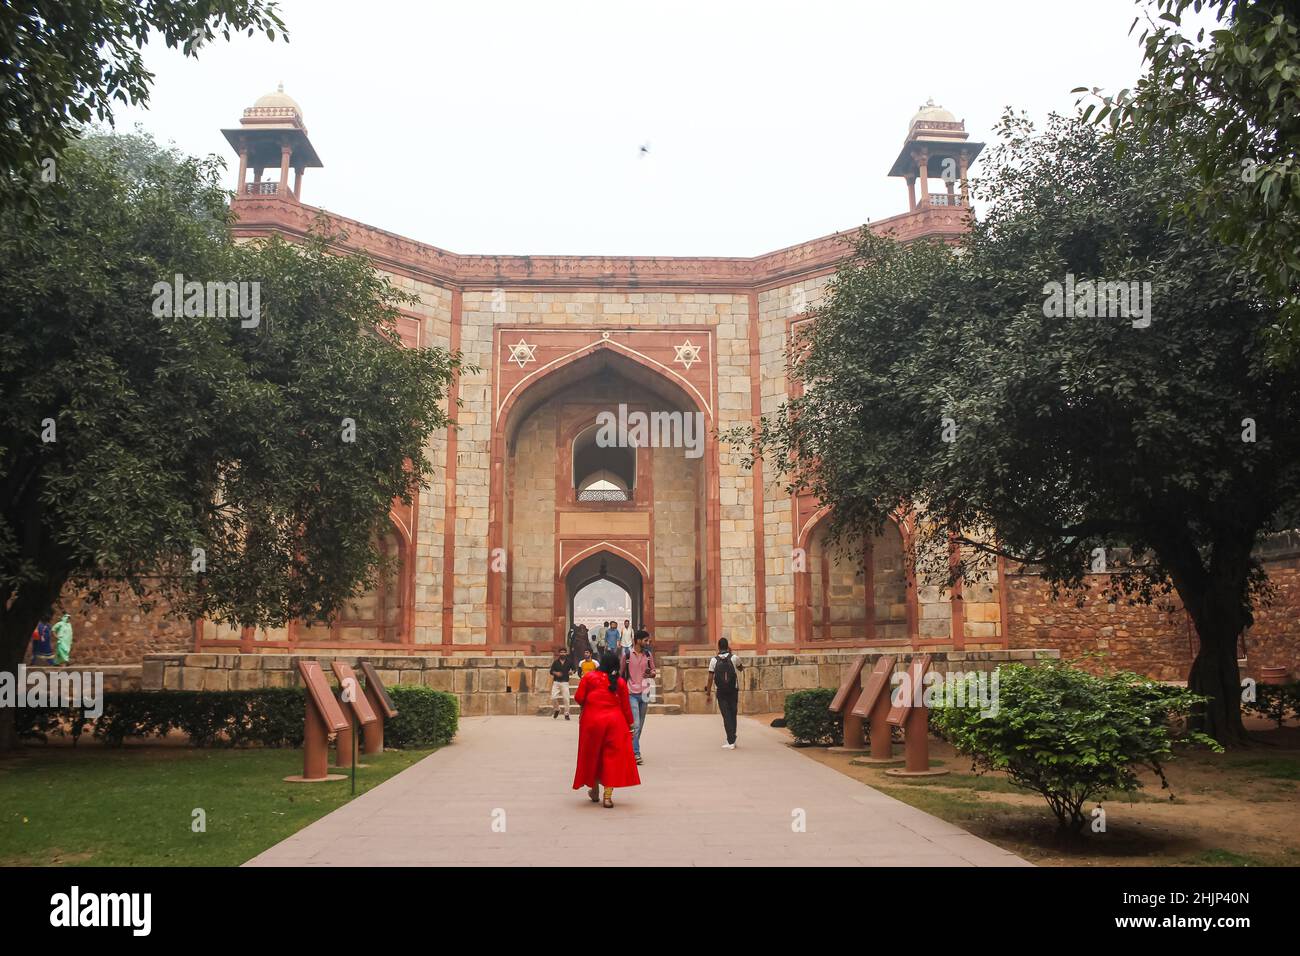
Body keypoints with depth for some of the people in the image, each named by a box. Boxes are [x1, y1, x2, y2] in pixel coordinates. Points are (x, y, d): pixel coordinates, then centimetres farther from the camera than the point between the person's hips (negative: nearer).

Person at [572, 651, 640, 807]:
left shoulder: (589, 677, -2)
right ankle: (608, 796, -3)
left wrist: (584, 706, 19)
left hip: (592, 720, 0)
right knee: (613, 756, 4)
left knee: (593, 755, 17)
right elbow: (626, 706, 3)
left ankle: (595, 791, 30)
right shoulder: (620, 682, 1)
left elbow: (579, 698, -3)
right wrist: (629, 724, 14)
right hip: (615, 722, 0)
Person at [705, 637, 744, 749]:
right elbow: (741, 668, 19)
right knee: (733, 715, 14)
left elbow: (710, 678, -5)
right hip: (733, 691, 1)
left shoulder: (714, 660, -3)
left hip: (721, 692, -1)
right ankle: (732, 739, 22)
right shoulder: (734, 658, -2)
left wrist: (708, 694, 1)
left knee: (726, 716, 1)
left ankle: (731, 742, -5)